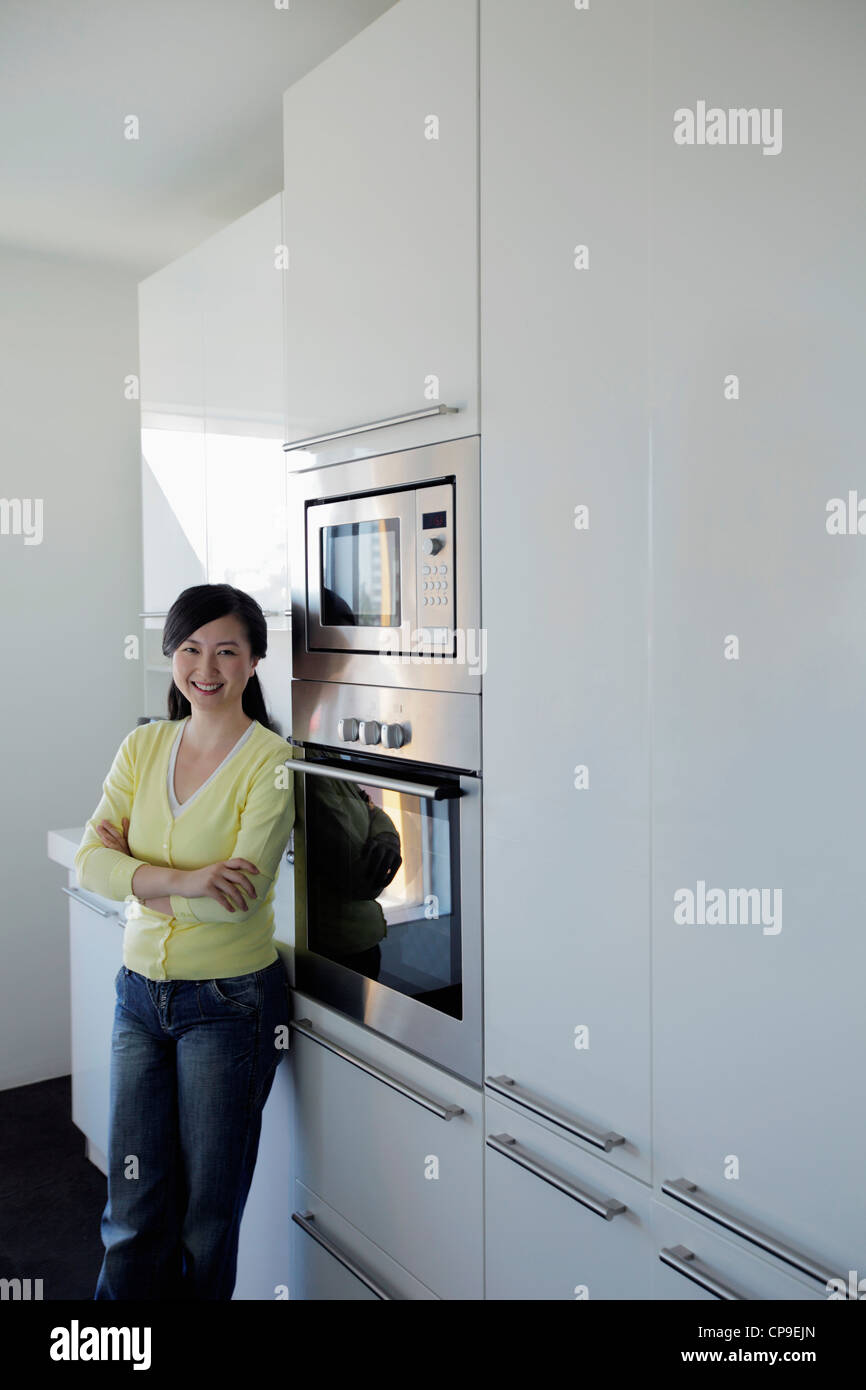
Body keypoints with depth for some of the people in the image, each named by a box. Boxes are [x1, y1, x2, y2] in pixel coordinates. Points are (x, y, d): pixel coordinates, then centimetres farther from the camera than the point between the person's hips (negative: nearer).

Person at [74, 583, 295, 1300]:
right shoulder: (143, 746, 3)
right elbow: (89, 862, -6)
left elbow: (238, 898, -20)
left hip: (231, 1002, -4)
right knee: (134, 1214, 14)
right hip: (141, 992, 5)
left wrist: (132, 870, -10)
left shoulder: (273, 762, -13)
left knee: (208, 1218, 12)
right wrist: (180, 878, -23)